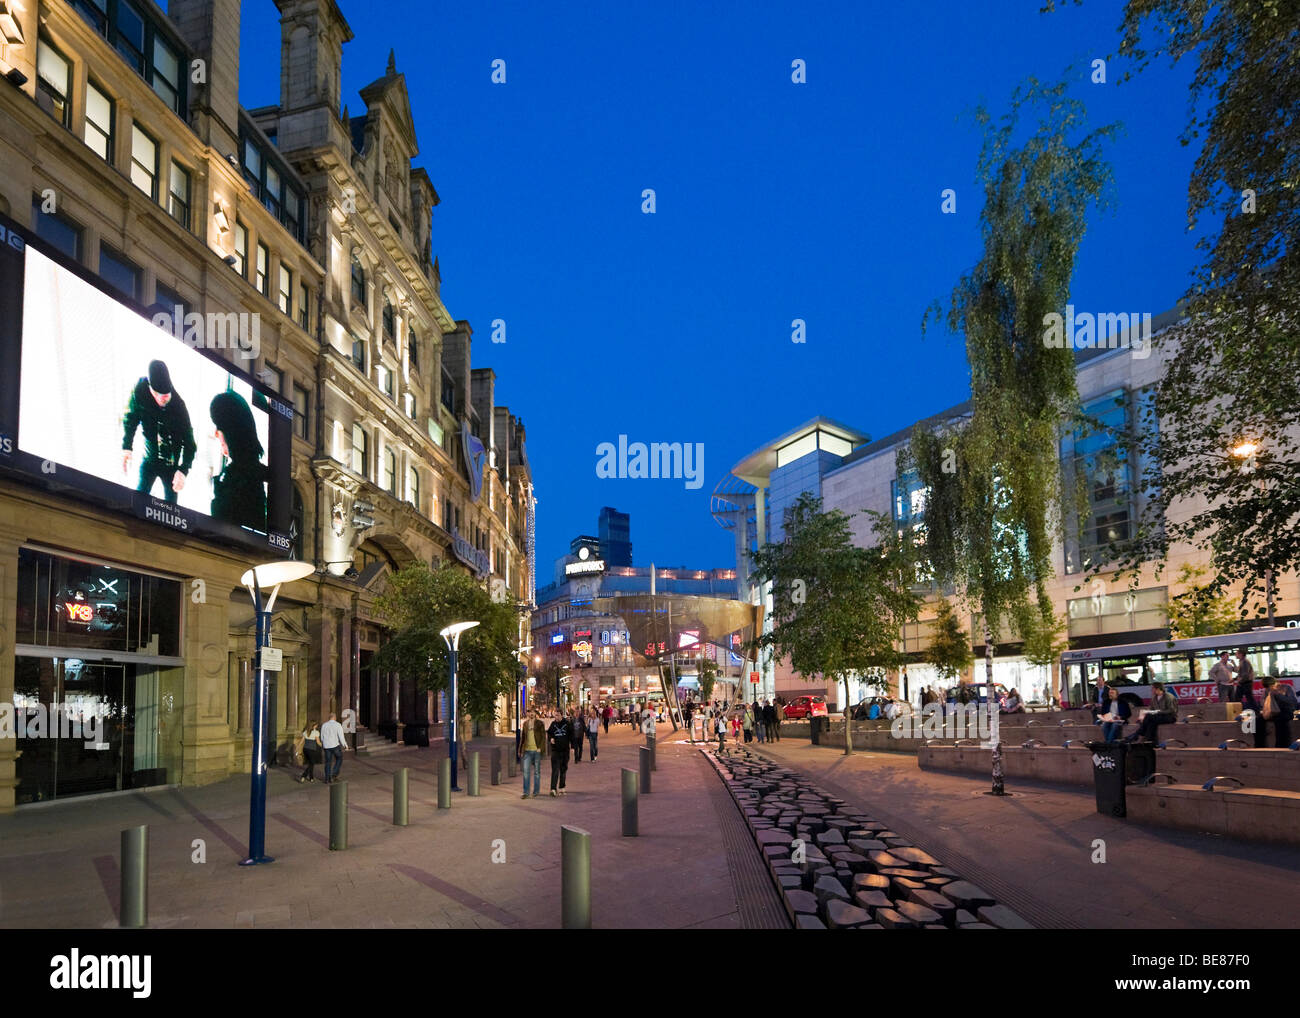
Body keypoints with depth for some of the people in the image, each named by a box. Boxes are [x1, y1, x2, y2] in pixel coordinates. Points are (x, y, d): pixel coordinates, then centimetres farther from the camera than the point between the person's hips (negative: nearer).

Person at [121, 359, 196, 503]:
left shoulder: (178, 405, -23)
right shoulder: (139, 390, -16)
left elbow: (189, 442, -21)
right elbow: (130, 419, 0)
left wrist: (183, 470, -34)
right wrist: (126, 447, -13)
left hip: (171, 464, -2)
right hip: (149, 458, 2)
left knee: (170, 505, 6)